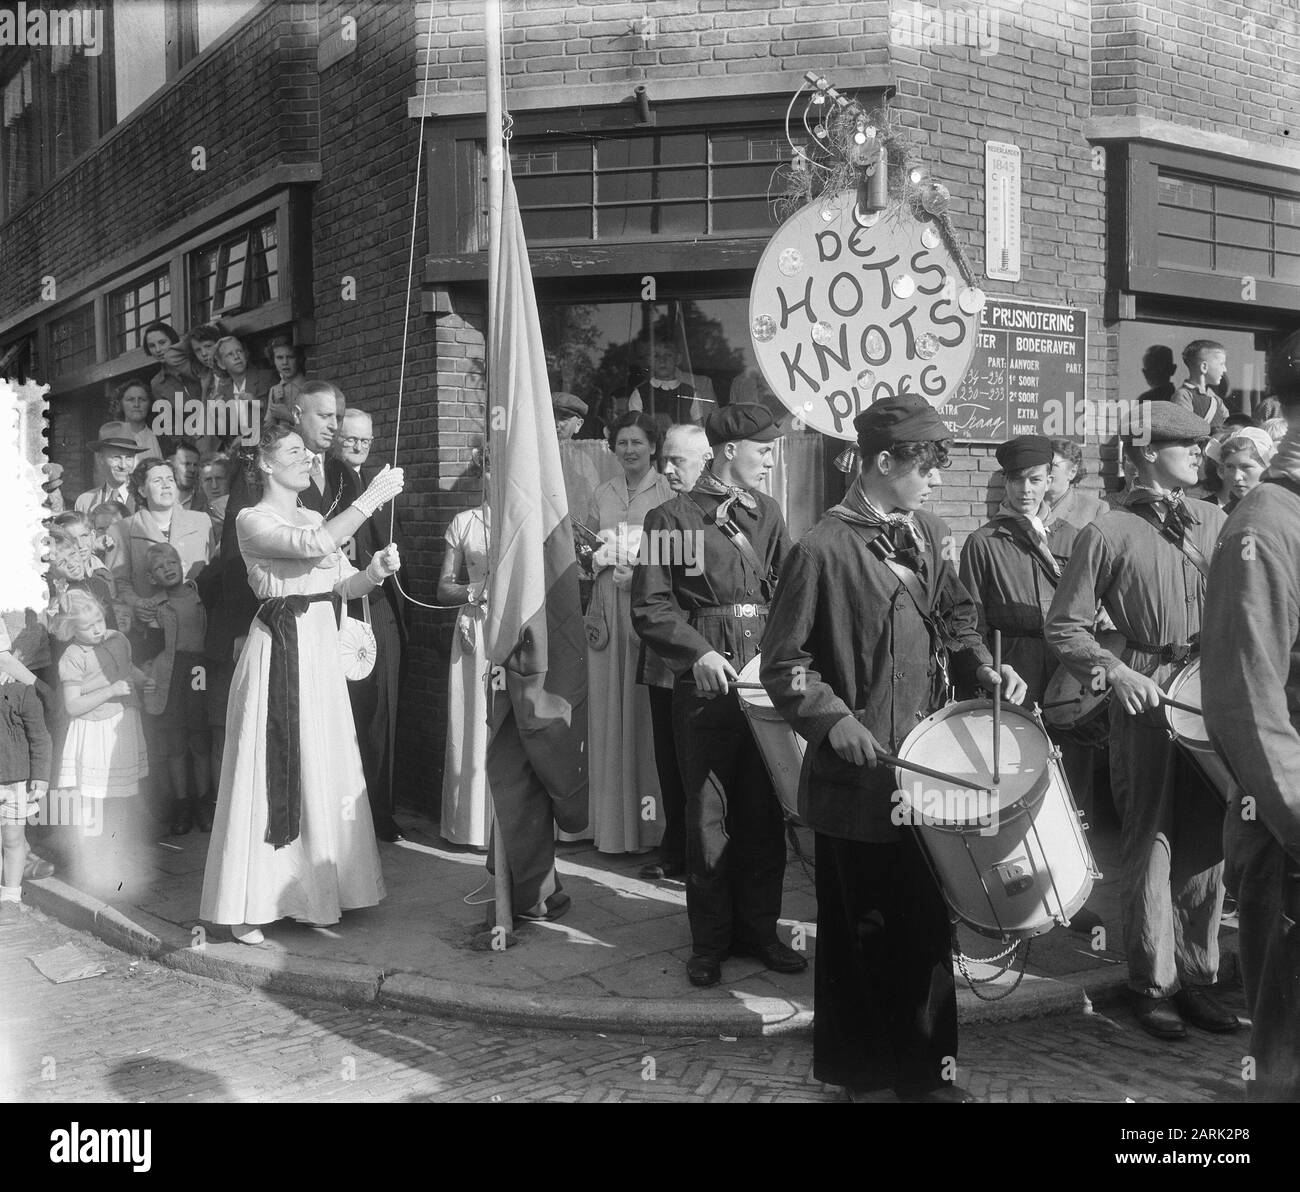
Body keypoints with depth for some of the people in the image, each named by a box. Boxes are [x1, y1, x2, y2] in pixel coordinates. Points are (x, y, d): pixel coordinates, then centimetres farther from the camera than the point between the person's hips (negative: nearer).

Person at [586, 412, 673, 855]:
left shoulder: (666, 492, 0)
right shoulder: (602, 495, 14)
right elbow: (590, 555, 16)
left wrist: (641, 572, -17)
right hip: (609, 609, 4)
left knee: (647, 708, -4)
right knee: (609, 711, 5)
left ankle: (652, 817, 5)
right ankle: (613, 823, 13)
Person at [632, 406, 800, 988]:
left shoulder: (765, 513, 13)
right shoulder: (672, 518, -2)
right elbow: (649, 607, -5)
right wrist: (699, 652, -18)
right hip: (705, 685, -4)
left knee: (765, 811, 9)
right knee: (708, 814, 3)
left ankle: (759, 929, 24)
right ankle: (709, 941, 16)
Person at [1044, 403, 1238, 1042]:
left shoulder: (1213, 521, 12)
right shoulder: (1108, 532, -3)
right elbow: (1064, 626, -4)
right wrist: (1115, 671, -17)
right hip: (1145, 695, -5)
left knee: (1206, 841, 10)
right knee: (1150, 841, 1)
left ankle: (1197, 975, 23)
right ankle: (1153, 984, 14)